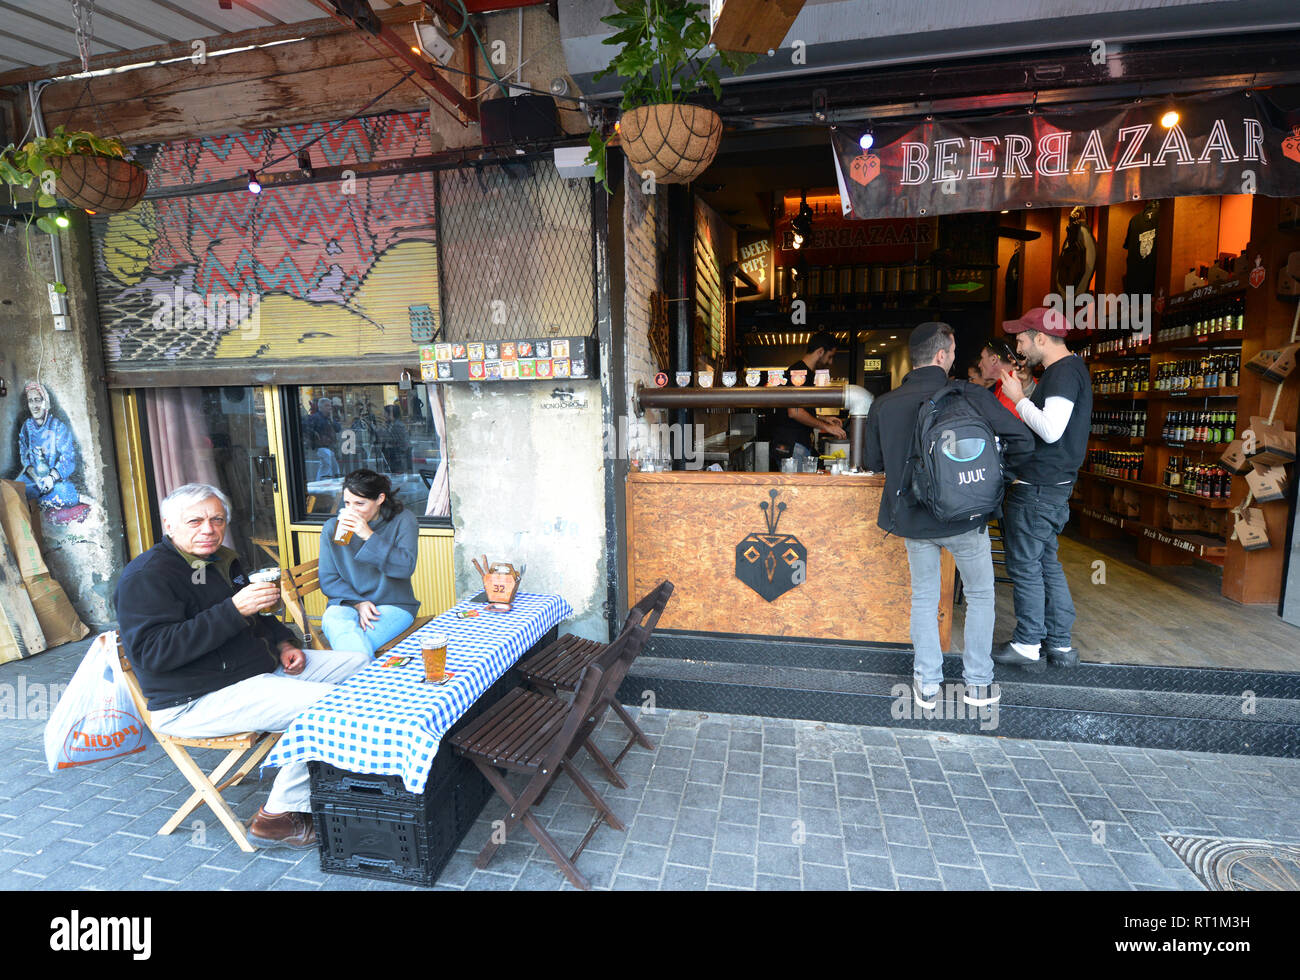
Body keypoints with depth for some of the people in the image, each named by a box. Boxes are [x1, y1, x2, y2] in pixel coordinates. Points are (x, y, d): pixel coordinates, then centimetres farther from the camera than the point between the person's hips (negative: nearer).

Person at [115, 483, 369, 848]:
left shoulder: (223, 561, 15)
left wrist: (283, 643, 8)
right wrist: (233, 610, -33)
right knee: (325, 702, -28)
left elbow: (258, 618, 27)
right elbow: (152, 651, -27)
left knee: (358, 664, 6)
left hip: (261, 669, 10)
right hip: (196, 701, -10)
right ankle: (279, 815, -12)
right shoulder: (147, 576, -13)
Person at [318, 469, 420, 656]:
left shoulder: (403, 520, 0)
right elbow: (328, 580, 6)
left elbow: (406, 567, -13)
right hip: (347, 603, 2)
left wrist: (369, 536, -18)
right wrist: (358, 603, -11)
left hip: (392, 605, -2)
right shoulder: (332, 527, 7)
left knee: (355, 646, -30)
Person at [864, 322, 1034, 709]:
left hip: (912, 517, 3)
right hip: (964, 516, -2)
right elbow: (1022, 440, -10)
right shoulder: (971, 397, -12)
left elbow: (874, 462, 7)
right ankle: (978, 684, 26)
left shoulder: (883, 405, -4)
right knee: (980, 595, 19)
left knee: (924, 598, 18)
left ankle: (927, 685, 23)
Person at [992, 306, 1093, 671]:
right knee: (1047, 563, 15)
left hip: (1039, 489, -10)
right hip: (1051, 485, 10)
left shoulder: (1065, 371, -15)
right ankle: (1060, 645, 23)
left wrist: (1019, 398, -14)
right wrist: (1022, 395, 13)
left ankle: (1028, 646, 9)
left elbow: (1051, 429, -25)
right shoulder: (1066, 369, 18)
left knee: (1024, 565, -1)